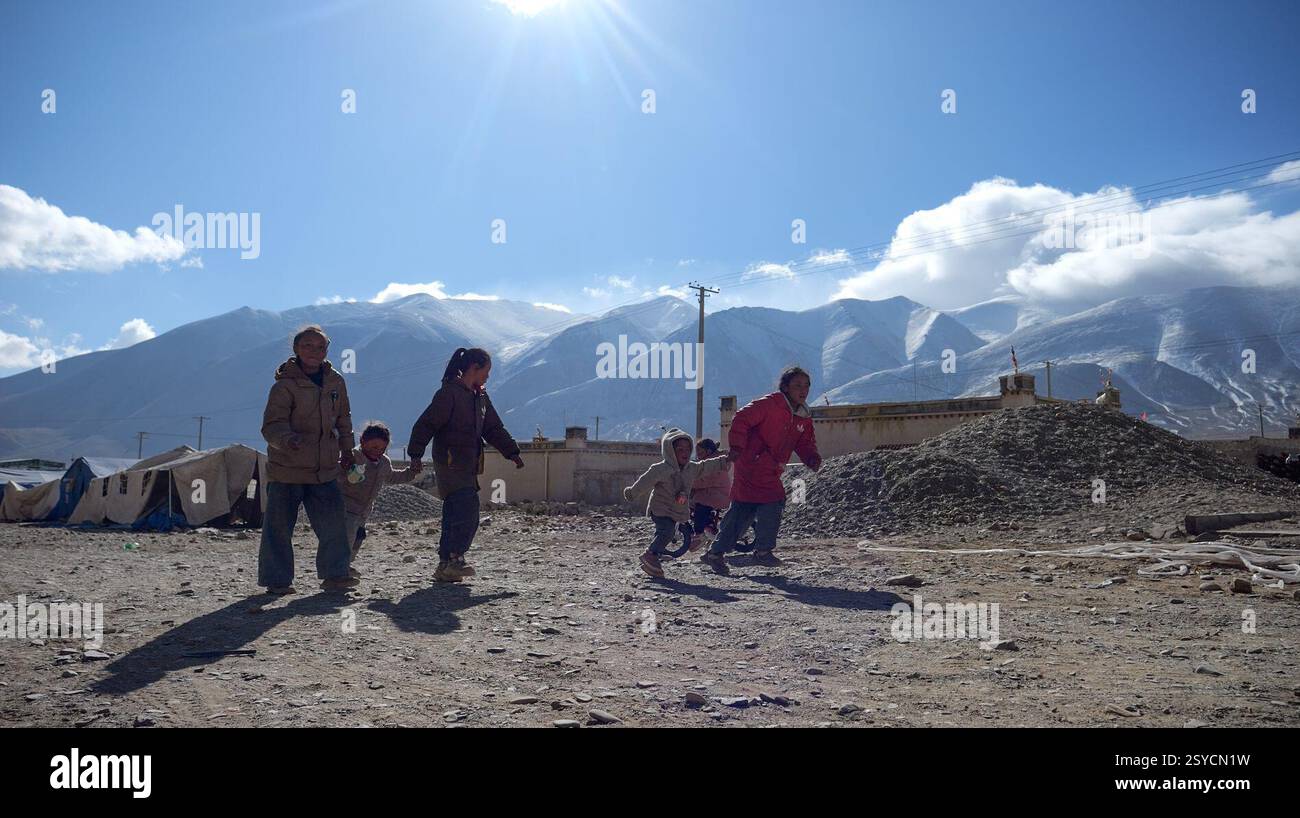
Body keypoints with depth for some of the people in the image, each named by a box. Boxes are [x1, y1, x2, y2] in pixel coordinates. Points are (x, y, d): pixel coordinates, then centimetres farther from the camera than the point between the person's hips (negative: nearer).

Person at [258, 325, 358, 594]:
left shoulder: (336, 382, 8)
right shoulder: (285, 385, -10)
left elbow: (343, 418, 22)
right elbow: (272, 424, -16)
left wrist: (346, 449, 23)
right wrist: (287, 440, -35)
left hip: (325, 469, 5)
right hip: (286, 470, -4)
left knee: (333, 522, 2)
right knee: (279, 525, 1)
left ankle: (334, 574, 13)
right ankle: (277, 579, 13)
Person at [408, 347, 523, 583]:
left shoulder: (480, 397, 18)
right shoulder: (449, 393, -9)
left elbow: (494, 429, 23)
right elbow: (425, 425, -12)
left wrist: (512, 453, 16)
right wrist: (415, 454, -17)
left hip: (468, 467, 9)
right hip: (450, 464, -9)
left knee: (453, 517, 8)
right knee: (468, 513, -18)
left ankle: (446, 566, 11)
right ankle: (454, 560, -16)